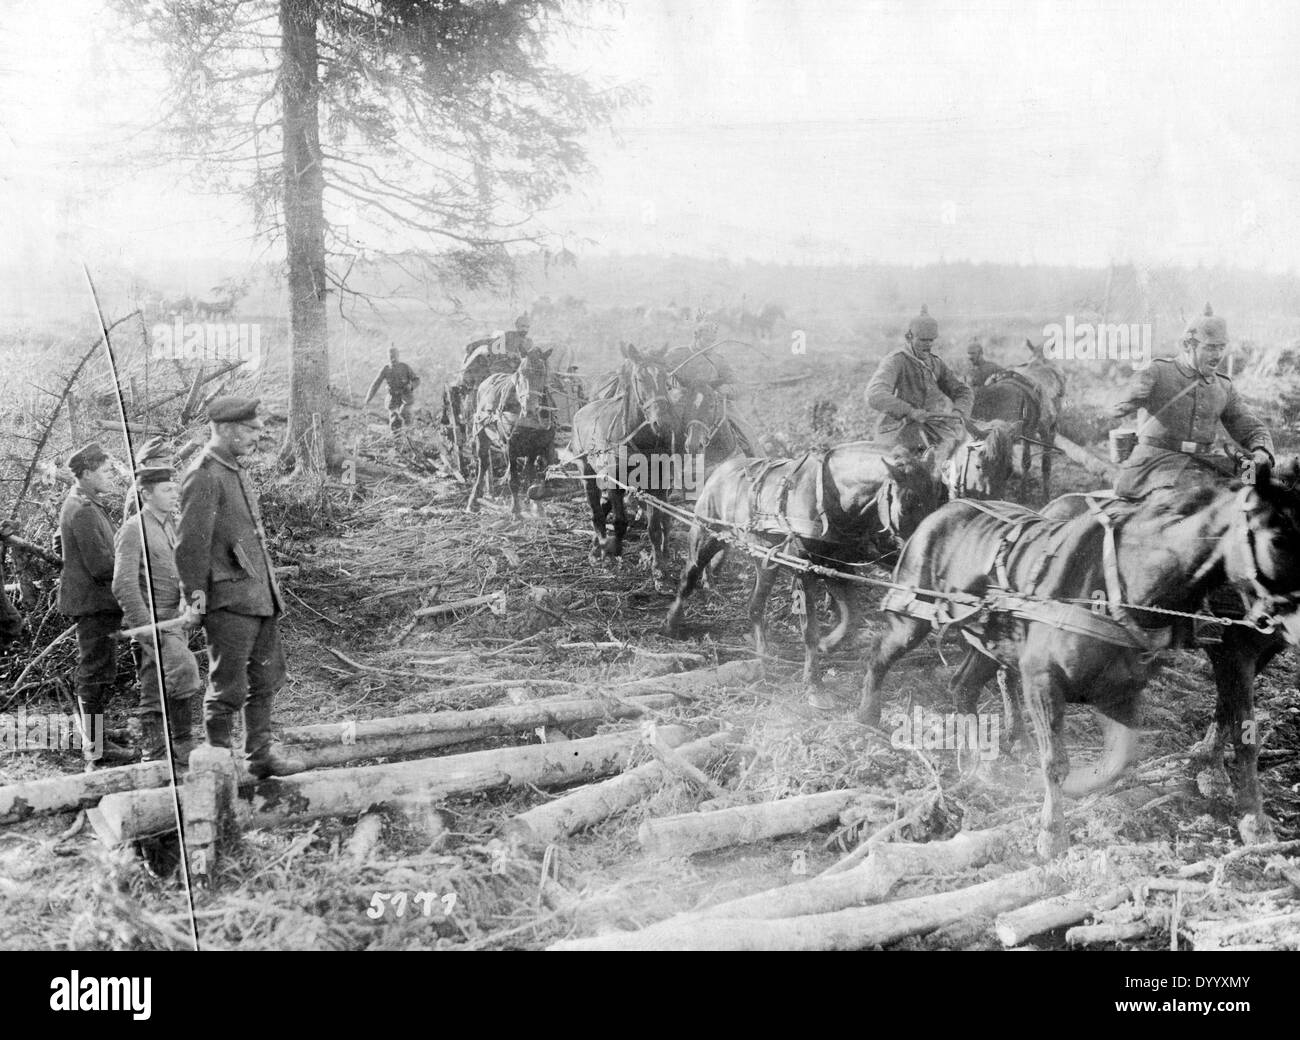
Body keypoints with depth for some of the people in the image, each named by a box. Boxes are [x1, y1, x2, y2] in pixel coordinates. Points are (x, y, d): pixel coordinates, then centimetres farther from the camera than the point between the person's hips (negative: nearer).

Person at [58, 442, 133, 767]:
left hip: (93, 600, 11)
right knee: (97, 673, -7)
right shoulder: (84, 511, -19)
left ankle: (93, 738, 27)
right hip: (94, 600, -11)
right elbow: (101, 566, -23)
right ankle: (95, 751, -2)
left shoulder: (83, 504, 15)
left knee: (96, 672, 18)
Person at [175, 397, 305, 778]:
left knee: (267, 677, 15)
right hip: (229, 597, -9)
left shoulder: (236, 471, 15)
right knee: (228, 687, 0)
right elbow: (191, 543, -16)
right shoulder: (203, 476, -15)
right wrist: (195, 594, -15)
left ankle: (260, 754, 25)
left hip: (260, 594, 9)